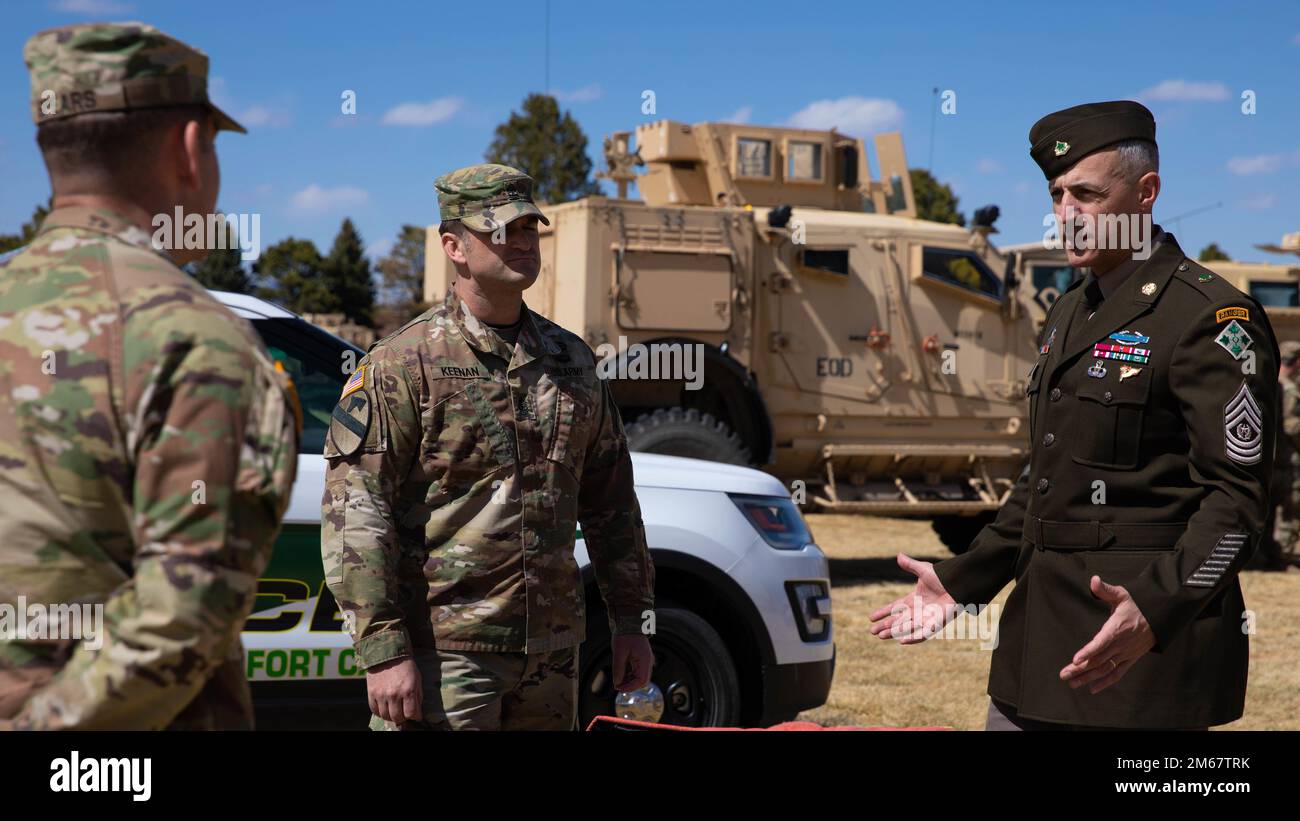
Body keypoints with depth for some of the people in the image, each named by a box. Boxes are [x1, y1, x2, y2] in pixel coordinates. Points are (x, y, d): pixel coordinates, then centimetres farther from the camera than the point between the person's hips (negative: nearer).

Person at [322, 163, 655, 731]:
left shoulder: (571, 359, 12)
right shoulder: (402, 363, -7)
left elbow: (611, 502, 18)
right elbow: (354, 514, -11)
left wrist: (631, 620, 14)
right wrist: (384, 651, -17)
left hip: (551, 651, 6)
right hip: (443, 653, -6)